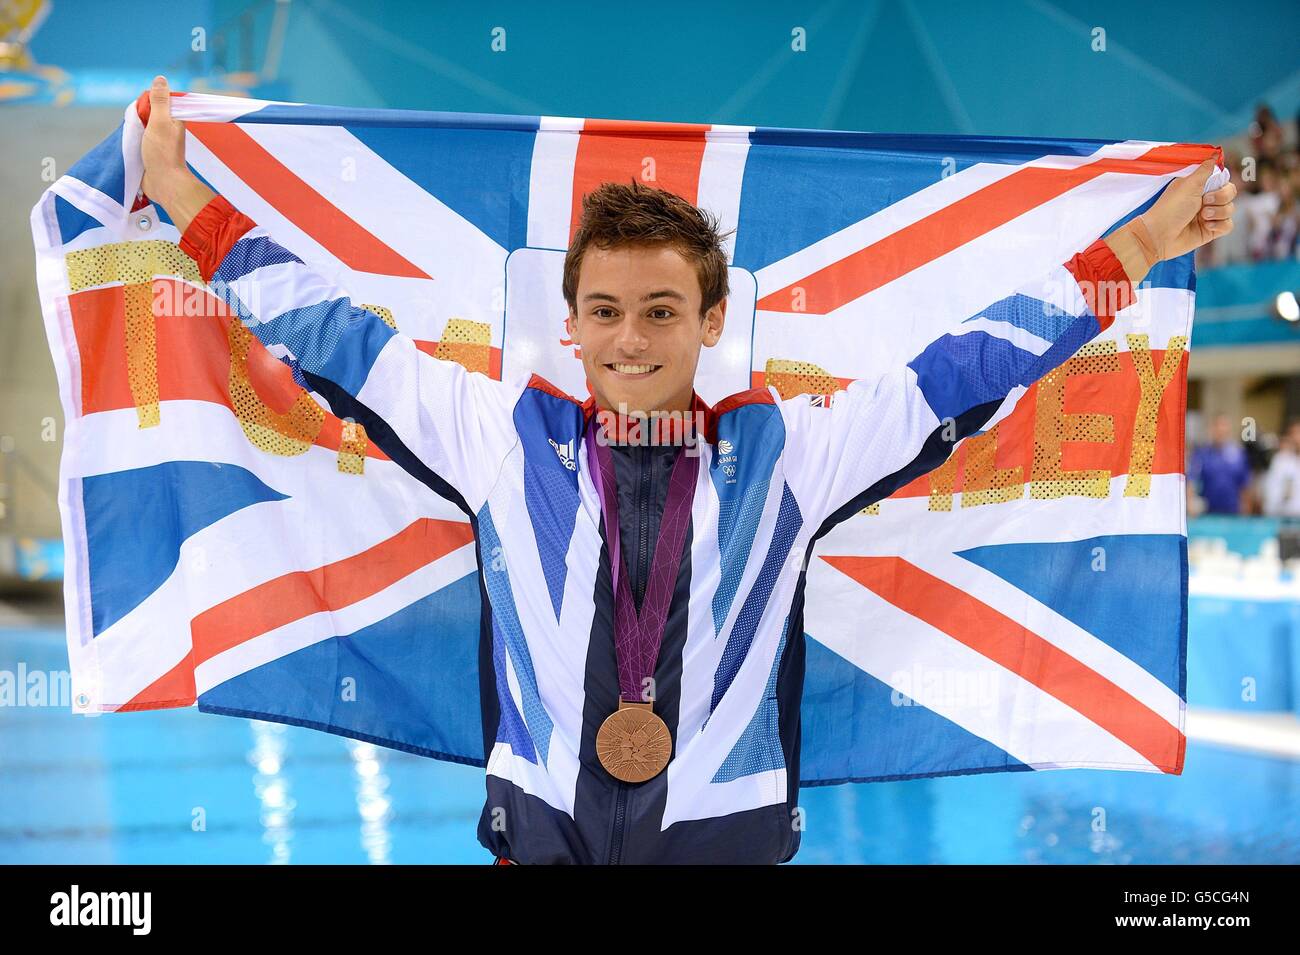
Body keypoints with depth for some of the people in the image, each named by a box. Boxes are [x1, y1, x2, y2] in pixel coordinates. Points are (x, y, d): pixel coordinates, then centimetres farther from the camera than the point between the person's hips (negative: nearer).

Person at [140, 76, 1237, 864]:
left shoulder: (786, 449, 3)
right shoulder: (504, 433, 3)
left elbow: (965, 368, 8)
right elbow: (331, 334, 10)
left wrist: (1138, 247, 11)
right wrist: (181, 193, 12)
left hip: (727, 835, 0)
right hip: (541, 834, 0)